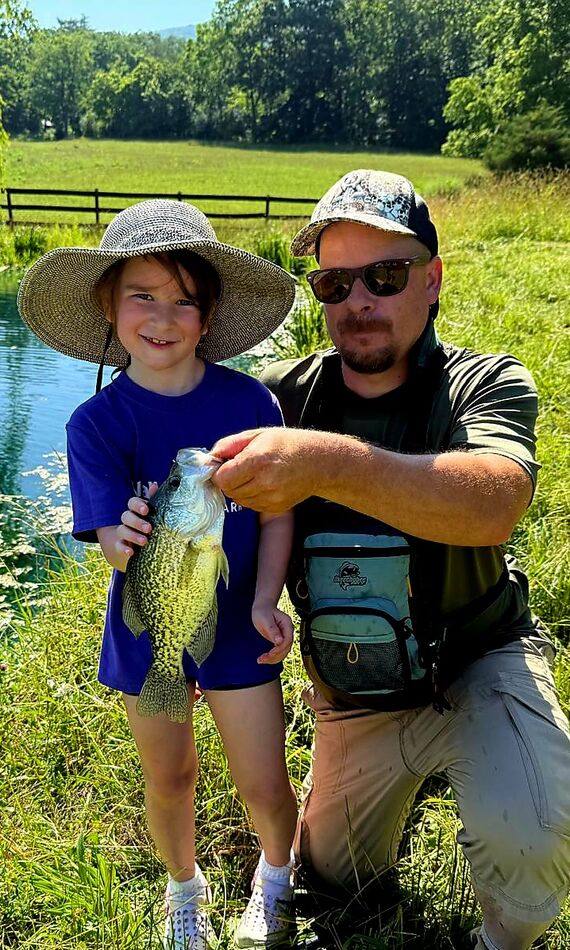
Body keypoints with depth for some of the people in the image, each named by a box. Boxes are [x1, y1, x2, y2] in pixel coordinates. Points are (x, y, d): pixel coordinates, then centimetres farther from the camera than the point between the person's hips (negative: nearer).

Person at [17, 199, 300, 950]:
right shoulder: (99, 423, -13)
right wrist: (128, 541, -40)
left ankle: (275, 877, 44)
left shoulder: (249, 402, -12)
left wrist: (265, 602, -17)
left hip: (237, 627, 0)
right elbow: (111, 542, -17)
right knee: (170, 779, 20)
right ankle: (184, 887, 50)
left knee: (265, 784, 9)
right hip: (149, 630, 1)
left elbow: (276, 513, -5)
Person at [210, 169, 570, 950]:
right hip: (353, 697, 4)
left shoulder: (487, 384, -18)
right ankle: (412, 771, 48)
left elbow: (494, 502, -40)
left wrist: (326, 462, -54)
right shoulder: (283, 396, -9)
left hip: (477, 665, -3)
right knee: (335, 874, 19)